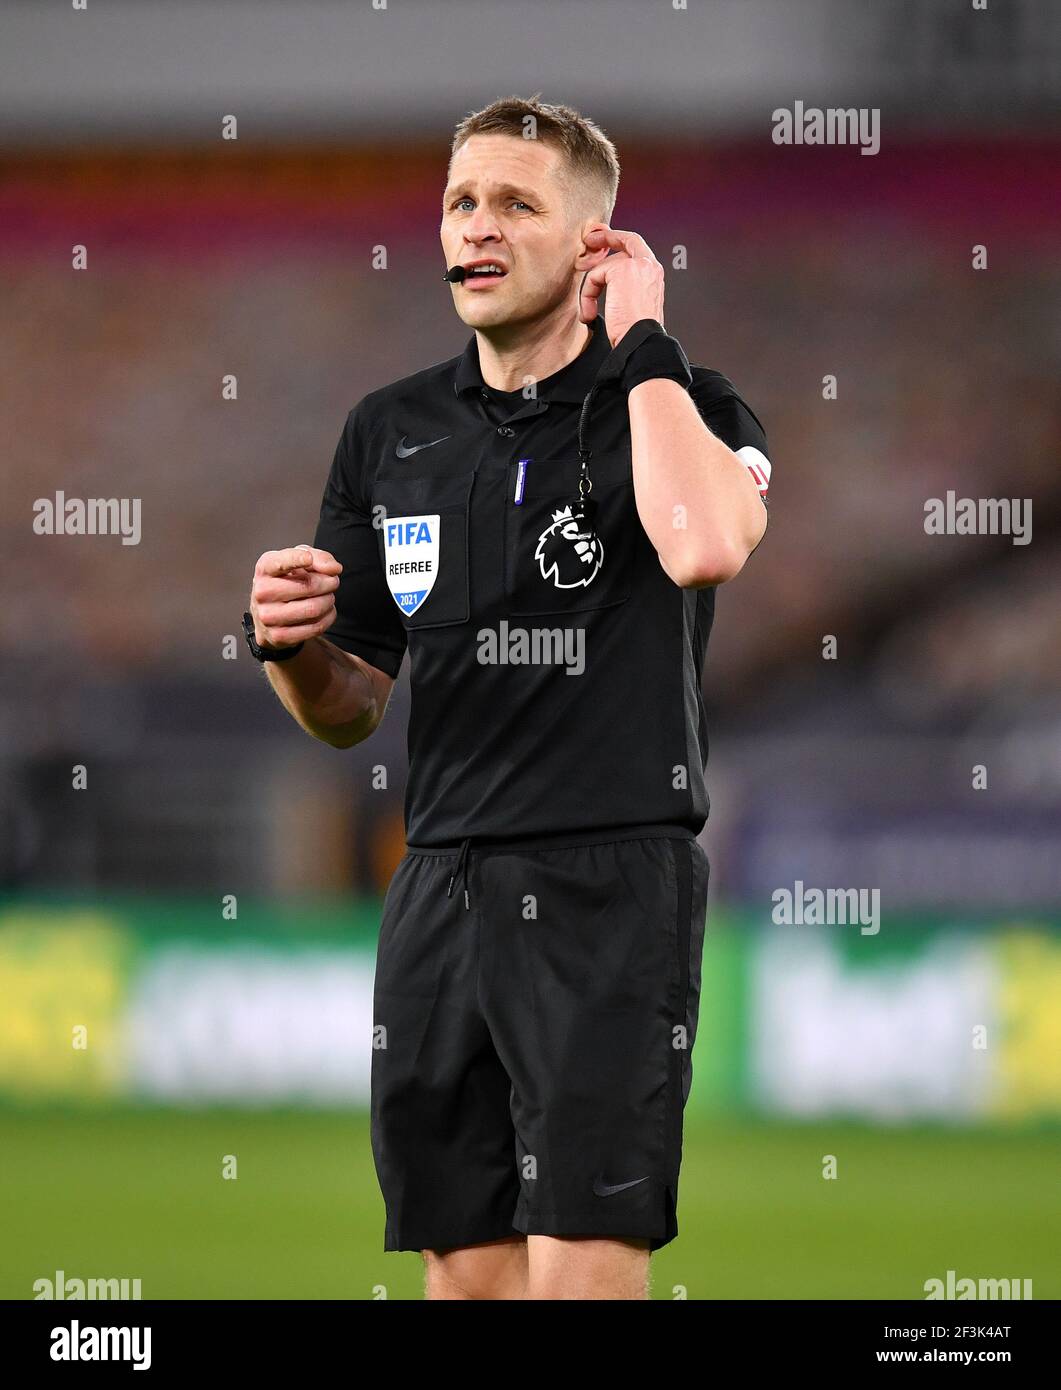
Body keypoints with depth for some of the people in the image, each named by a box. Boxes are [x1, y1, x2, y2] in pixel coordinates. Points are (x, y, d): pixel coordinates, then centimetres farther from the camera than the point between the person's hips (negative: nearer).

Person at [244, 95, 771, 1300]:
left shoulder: (681, 408, -2)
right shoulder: (390, 433, 13)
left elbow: (704, 547, -27)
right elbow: (349, 711, 18)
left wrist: (640, 344, -14)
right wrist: (290, 647, -5)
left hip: (608, 889, -5)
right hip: (440, 888, 5)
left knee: (580, 1274, -12)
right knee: (464, 1274, 7)